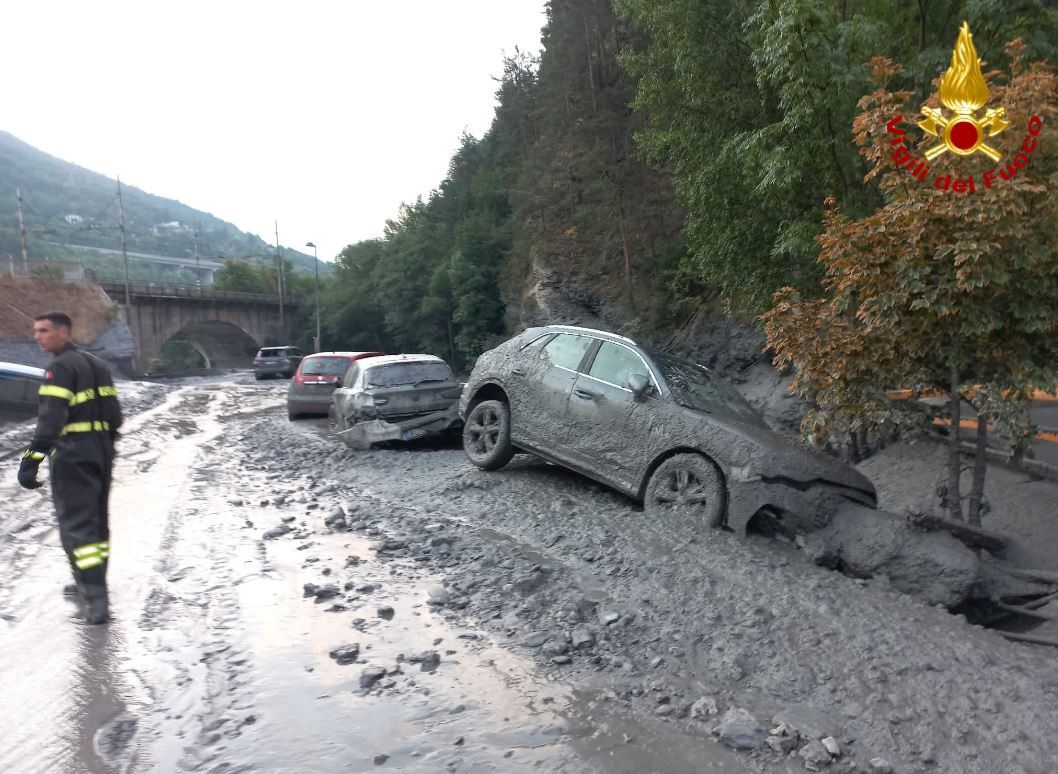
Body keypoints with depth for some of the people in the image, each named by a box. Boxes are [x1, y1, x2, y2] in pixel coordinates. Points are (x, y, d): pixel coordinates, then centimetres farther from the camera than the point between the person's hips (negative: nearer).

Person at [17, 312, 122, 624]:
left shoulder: (61, 367, -12)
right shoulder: (96, 365, 15)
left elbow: (51, 418, -23)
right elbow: (114, 414, 16)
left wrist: (32, 459, -28)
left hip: (72, 454, -9)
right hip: (101, 450, 9)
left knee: (77, 524, -7)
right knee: (95, 519, 18)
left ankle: (95, 599, -10)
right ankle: (90, 582, 33)